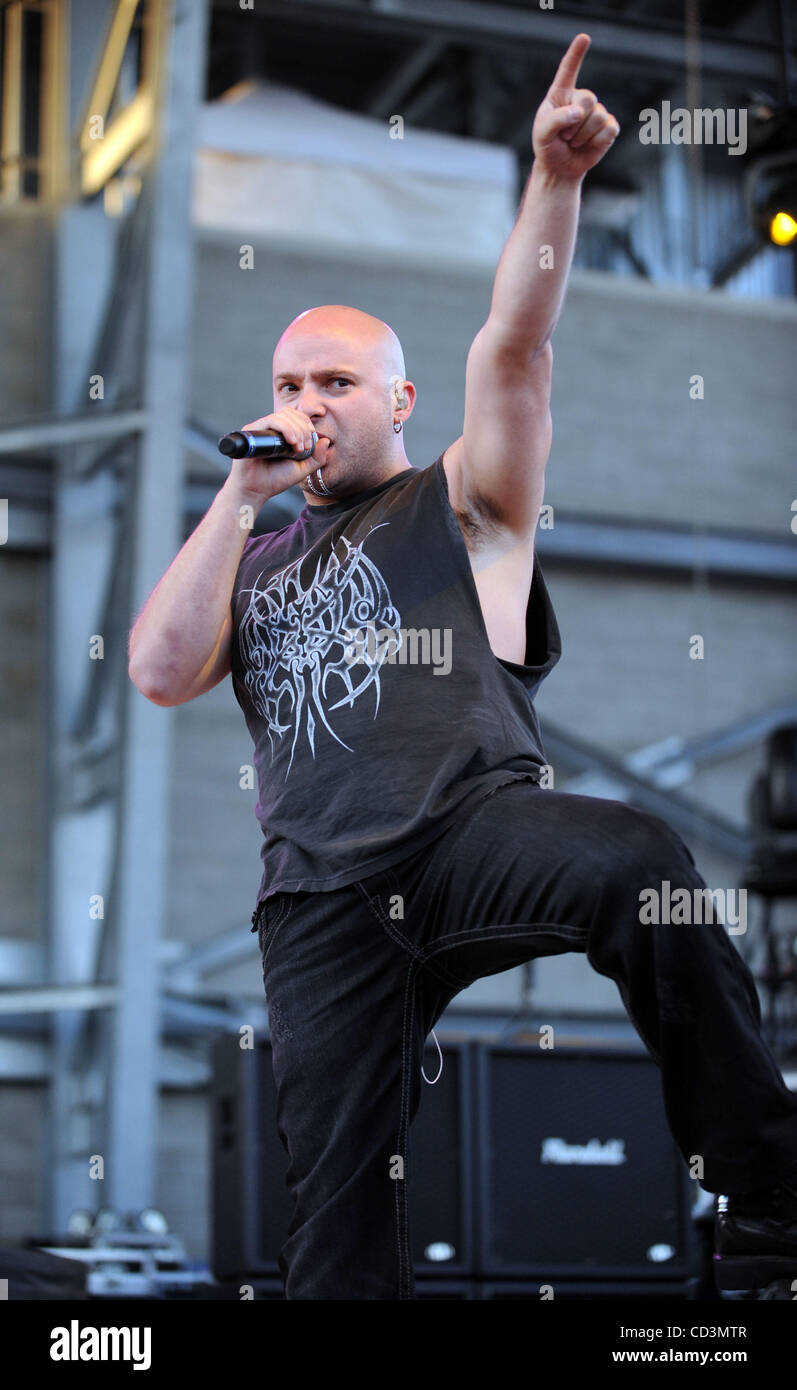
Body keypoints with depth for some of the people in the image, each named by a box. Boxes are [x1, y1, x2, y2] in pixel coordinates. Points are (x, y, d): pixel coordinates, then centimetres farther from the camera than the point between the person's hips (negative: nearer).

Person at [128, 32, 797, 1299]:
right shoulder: (254, 560, 27)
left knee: (638, 863, -37)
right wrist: (240, 496, 8)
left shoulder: (458, 505, 17)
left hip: (476, 824, -3)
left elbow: (513, 345, 2)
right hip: (326, 894, 3)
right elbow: (159, 675, 9)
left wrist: (557, 179, -12)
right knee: (341, 1215, -6)